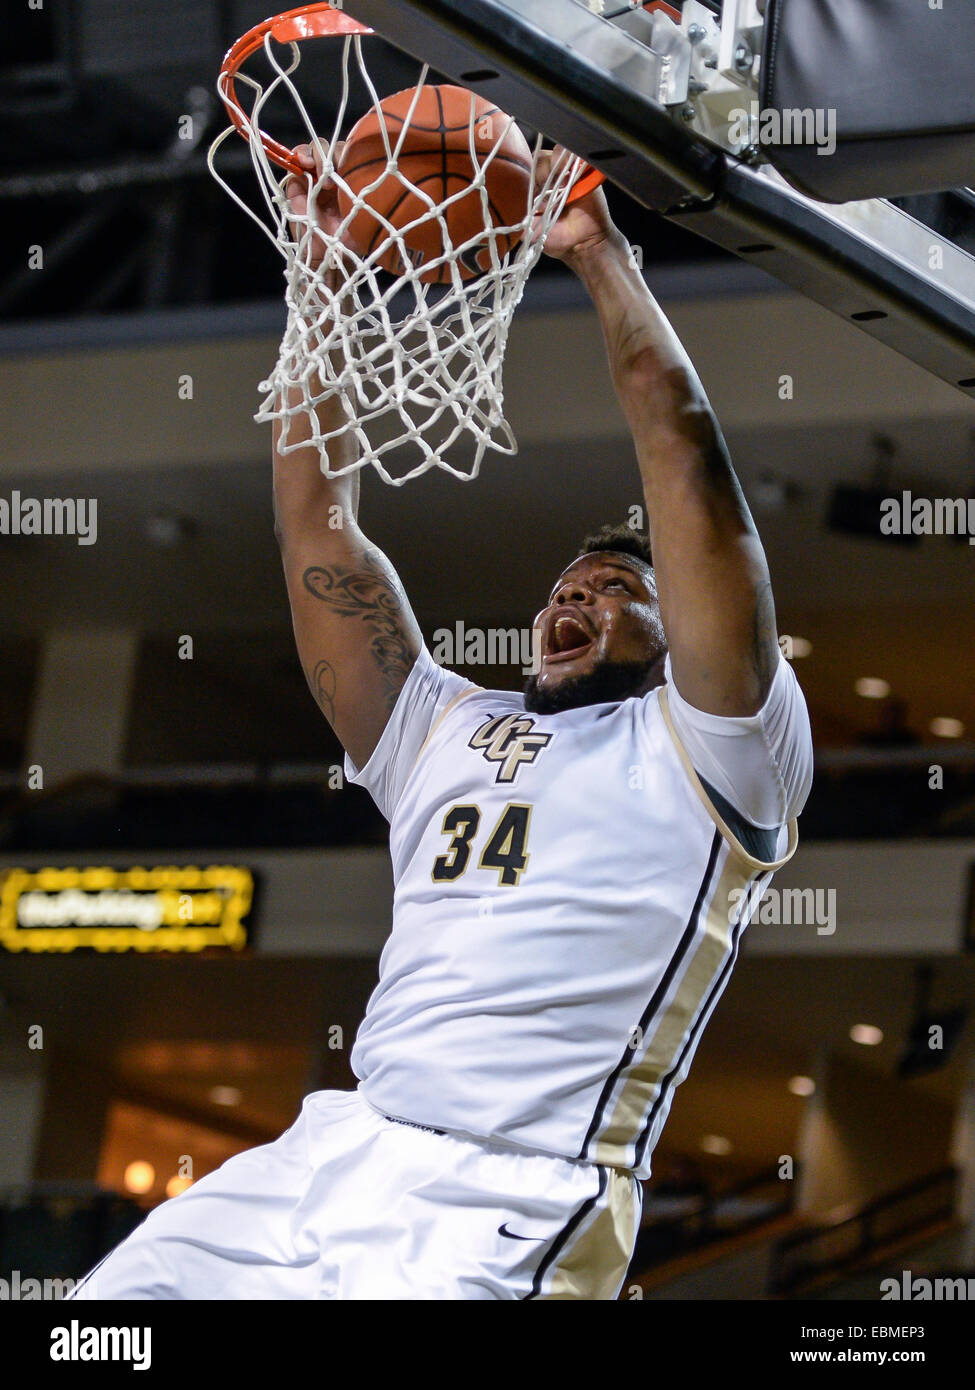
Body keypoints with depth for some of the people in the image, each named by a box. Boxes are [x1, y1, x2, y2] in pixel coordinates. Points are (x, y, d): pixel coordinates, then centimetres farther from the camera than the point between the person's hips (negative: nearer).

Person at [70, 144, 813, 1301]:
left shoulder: (701, 744, 12)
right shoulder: (443, 732, 28)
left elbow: (687, 469, 2)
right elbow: (316, 524, 23)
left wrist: (602, 258, 7)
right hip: (329, 1151, 5)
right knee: (96, 1325, -14)